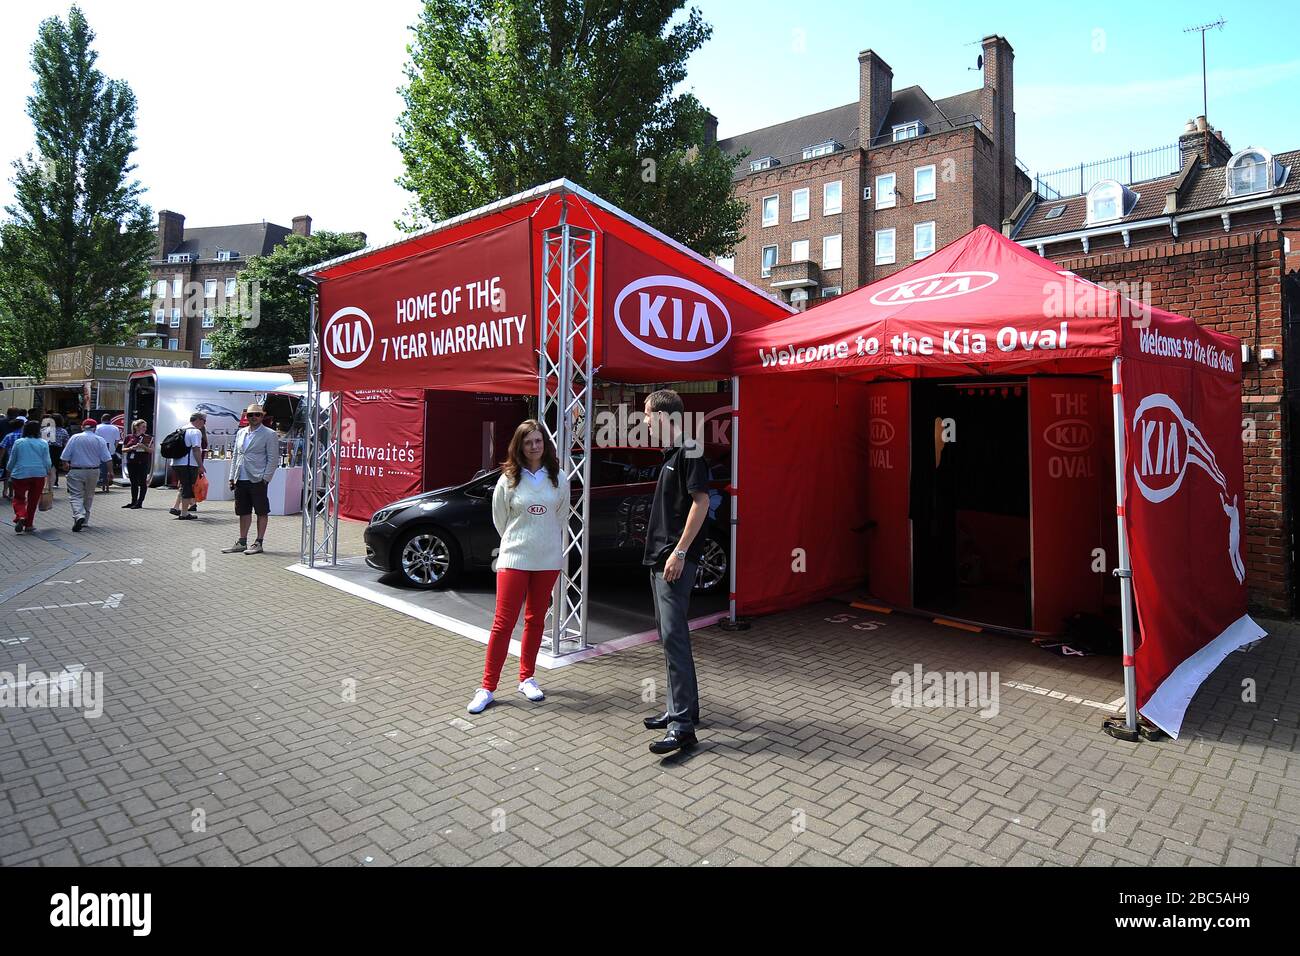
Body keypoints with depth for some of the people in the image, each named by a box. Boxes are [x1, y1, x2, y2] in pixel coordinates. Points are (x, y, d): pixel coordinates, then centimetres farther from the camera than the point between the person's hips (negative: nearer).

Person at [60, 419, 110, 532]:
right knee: (88, 496, 14)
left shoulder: (74, 438, -3)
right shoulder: (99, 440, -1)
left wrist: (65, 464, 17)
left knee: (75, 495, -1)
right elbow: (106, 458, -4)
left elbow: (65, 457, -2)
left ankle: (79, 515, -25)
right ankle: (84, 520, 20)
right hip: (93, 471, 2)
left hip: (76, 471, -2)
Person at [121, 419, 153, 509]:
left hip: (143, 462, -3)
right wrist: (132, 448, -10)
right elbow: (123, 449, 9)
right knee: (133, 483, 10)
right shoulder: (129, 437, 6)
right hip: (131, 462, 3)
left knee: (142, 482, -3)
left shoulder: (148, 438, 2)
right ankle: (133, 502, 18)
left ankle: (140, 502, 2)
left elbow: (151, 451, -1)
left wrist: (144, 446, -17)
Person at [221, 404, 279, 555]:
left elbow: (273, 459, -6)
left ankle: (258, 543, 8)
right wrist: (232, 477, 12)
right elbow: (235, 456, 19)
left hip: (257, 480, -6)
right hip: (241, 480, 6)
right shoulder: (240, 433, 16)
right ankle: (242, 542, 20)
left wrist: (265, 478, -12)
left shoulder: (269, 434, -3)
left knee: (261, 512, 1)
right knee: (243, 512, 12)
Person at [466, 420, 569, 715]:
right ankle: (487, 687, 5)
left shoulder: (559, 479, 2)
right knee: (503, 622, -3)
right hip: (514, 559, -2)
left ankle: (527, 678, 27)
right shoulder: (508, 480, -4)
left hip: (548, 560, 3)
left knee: (536, 621, 13)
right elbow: (500, 521, 6)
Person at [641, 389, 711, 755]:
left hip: (676, 560, -10)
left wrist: (679, 552, -22)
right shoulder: (670, 454, 18)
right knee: (669, 634, 14)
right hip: (660, 558, 10)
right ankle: (680, 708, 25)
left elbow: (701, 502, -19)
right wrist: (660, 552, 18)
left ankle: (683, 724, -9)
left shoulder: (689, 452, -11)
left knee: (673, 636, -12)